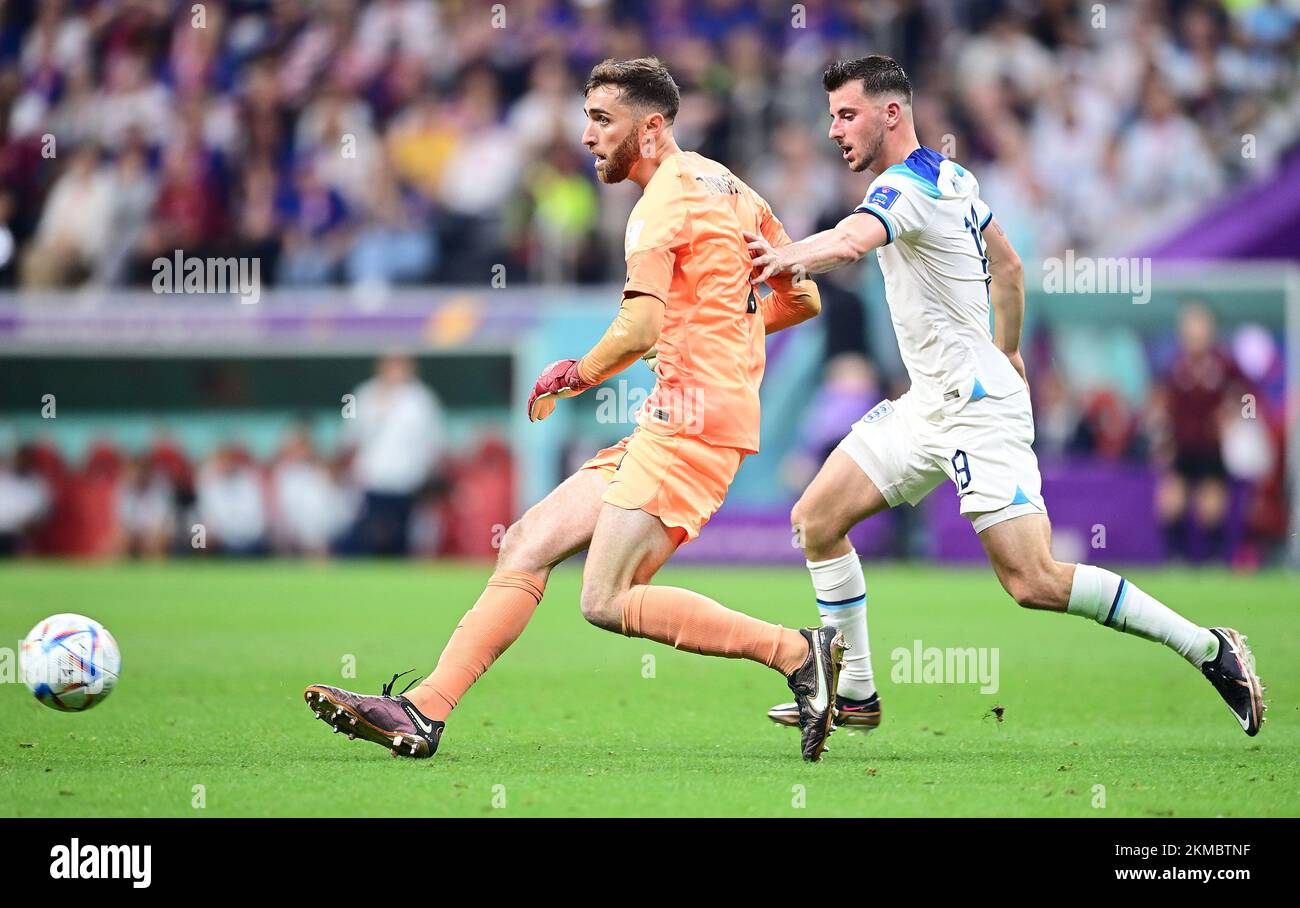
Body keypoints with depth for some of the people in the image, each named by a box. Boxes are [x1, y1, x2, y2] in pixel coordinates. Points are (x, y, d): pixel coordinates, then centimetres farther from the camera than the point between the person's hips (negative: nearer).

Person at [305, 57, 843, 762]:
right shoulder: (725, 185, 19)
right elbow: (802, 299, 25)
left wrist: (571, 375, -6)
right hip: (673, 425, 10)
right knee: (526, 545, 4)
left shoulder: (663, 201, -10)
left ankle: (799, 652, -13)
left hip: (691, 416, -10)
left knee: (607, 601, -18)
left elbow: (639, 331, -22)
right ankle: (423, 712, -1)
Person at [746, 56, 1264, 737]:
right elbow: (1008, 266, 24)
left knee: (1032, 581, -15)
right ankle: (854, 694, 12)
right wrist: (1006, 353, 34)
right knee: (815, 520, 5)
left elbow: (850, 242, -42)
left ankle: (1210, 649, -5)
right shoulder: (950, 177, 11)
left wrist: (784, 257, -61)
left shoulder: (905, 188, -19)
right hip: (929, 405, 10)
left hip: (977, 409, -10)